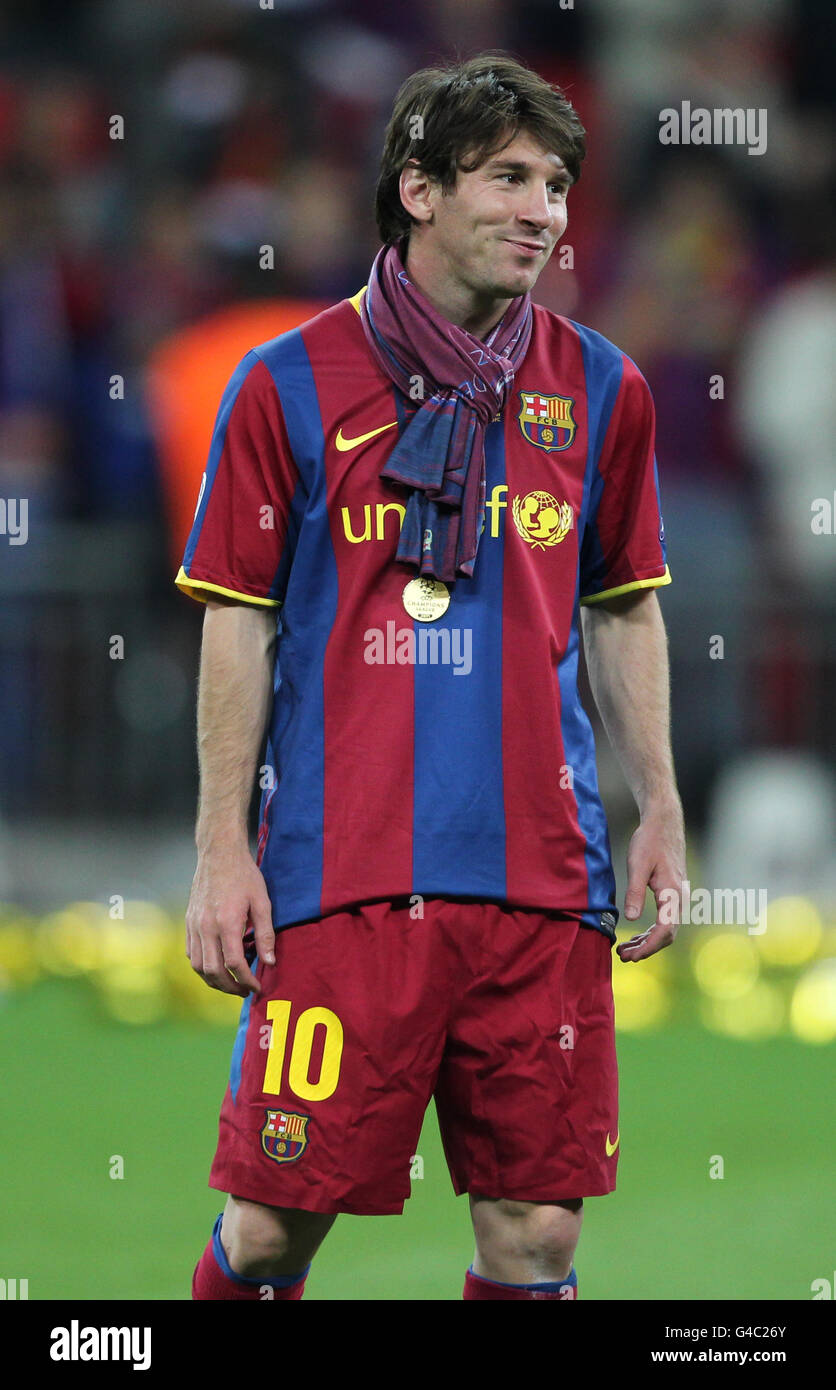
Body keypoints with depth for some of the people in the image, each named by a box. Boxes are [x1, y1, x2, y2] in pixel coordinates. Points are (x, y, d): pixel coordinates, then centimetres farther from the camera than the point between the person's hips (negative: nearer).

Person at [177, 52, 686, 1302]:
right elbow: (238, 625, 3)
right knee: (274, 1220, -4)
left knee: (535, 1231, 2)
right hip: (342, 871, -3)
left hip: (540, 873, 3)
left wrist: (660, 812, 11)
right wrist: (222, 848, -1)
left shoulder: (600, 390, 9)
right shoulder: (292, 384, 1)